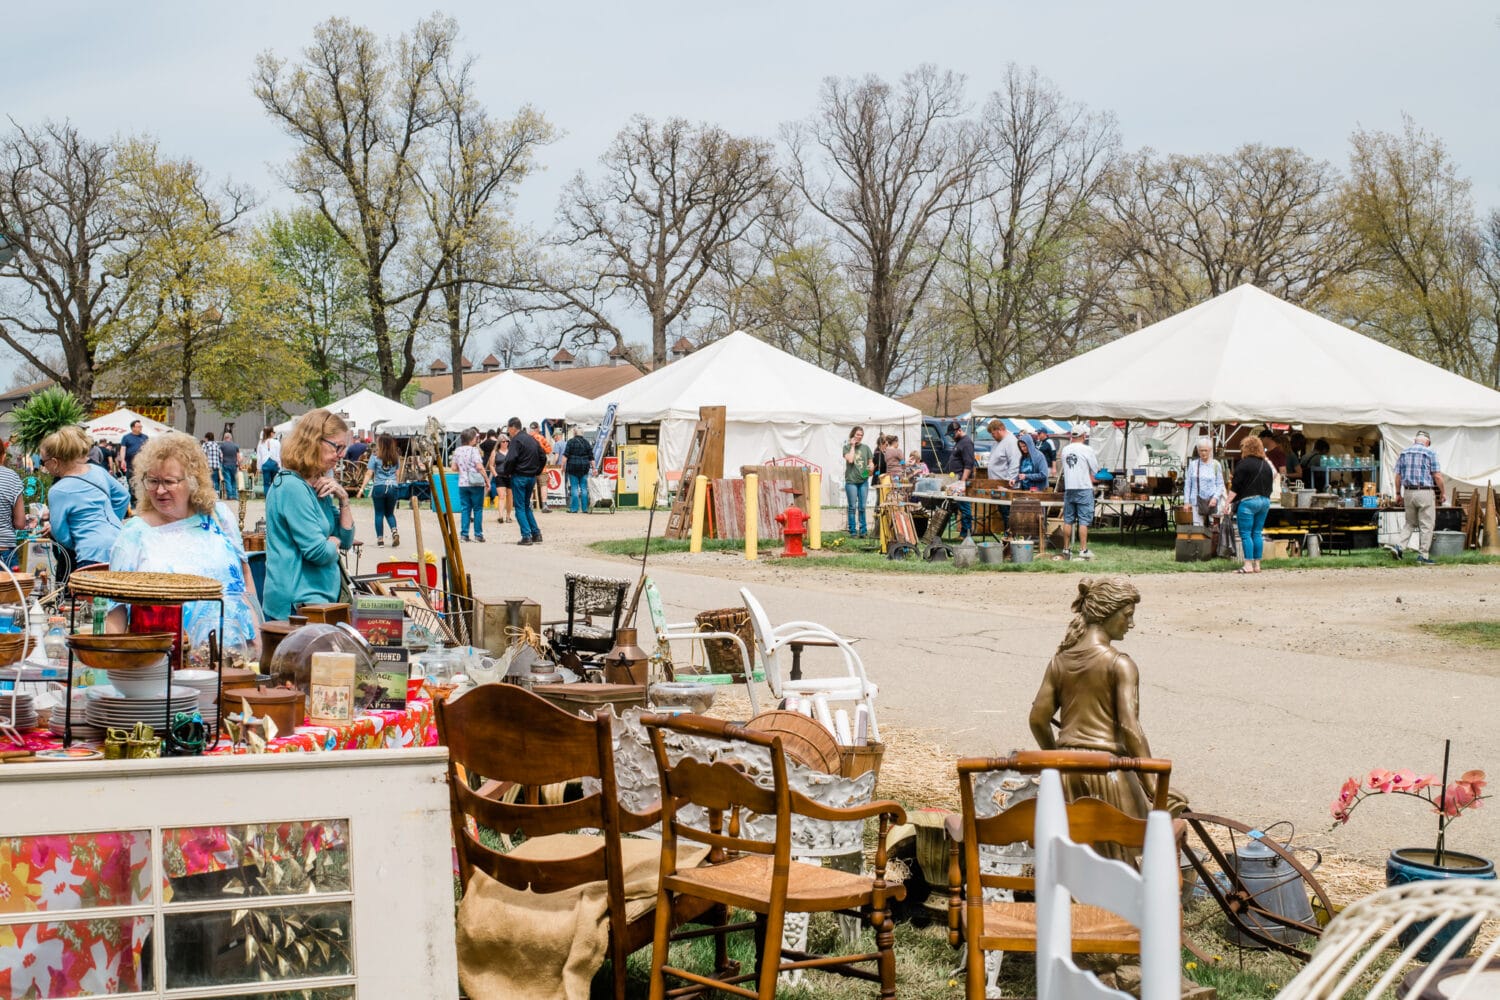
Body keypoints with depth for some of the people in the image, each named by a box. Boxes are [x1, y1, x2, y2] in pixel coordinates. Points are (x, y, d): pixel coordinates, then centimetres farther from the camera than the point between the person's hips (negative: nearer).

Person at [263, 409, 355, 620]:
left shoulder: (318, 486, 15)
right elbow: (318, 552, -21)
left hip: (319, 598, 9)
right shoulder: (291, 486, -15)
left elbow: (346, 540, 16)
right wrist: (333, 543, 1)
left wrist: (343, 499, 2)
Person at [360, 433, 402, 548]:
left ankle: (380, 540, 4)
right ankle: (395, 531, -8)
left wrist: (362, 488, -5)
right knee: (390, 513, 17)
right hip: (393, 487, 3)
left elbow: (369, 474, -7)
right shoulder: (396, 457, 6)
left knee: (379, 514, 6)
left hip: (379, 487, -3)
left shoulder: (375, 456, -5)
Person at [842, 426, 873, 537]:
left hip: (863, 480, 3)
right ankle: (852, 531, 4)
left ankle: (863, 531, 8)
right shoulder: (847, 447, 2)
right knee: (852, 507, 0)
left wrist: (871, 466, -8)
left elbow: (870, 462, 15)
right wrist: (852, 446, -7)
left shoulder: (865, 448, 11)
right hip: (851, 481, -3)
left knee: (862, 507, 4)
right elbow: (850, 459, -15)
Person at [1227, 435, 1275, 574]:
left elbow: (1235, 487, -10)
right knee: (1258, 533, 11)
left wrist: (1228, 502, -6)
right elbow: (1270, 485, 18)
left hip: (1247, 501, -7)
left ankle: (1248, 565, -11)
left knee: (1245, 534, -5)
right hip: (1264, 501, 7)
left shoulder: (1244, 463, -9)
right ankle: (1257, 565, 10)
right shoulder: (1266, 464, 12)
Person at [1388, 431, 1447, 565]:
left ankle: (1399, 546, 1)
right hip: (1425, 492, -5)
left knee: (1410, 523, 17)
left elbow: (1398, 476, 10)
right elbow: (1437, 476, -8)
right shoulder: (1430, 453, -4)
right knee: (1427, 525, 2)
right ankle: (1423, 555, 1)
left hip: (1408, 492, 5)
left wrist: (1398, 494, 19)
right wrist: (1442, 493, 3)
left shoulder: (1403, 454, 8)